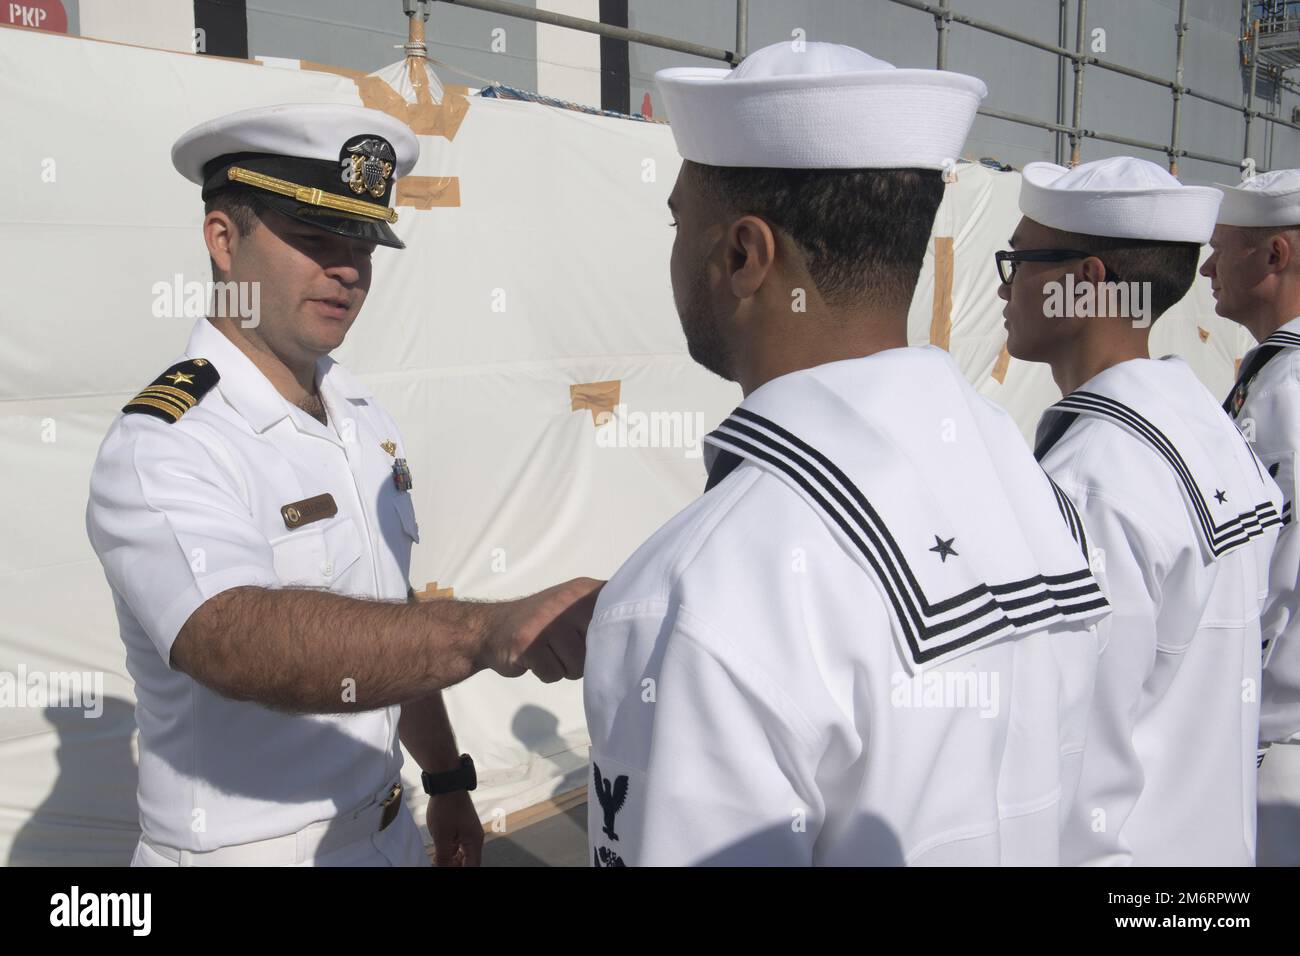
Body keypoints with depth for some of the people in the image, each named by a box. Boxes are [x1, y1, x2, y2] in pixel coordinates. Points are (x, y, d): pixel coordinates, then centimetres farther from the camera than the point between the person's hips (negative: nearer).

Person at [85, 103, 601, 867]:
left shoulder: (368, 420, 2)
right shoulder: (157, 449, -21)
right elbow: (240, 641, -40)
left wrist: (446, 783, 8)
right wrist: (491, 631, -52)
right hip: (247, 847, -6)